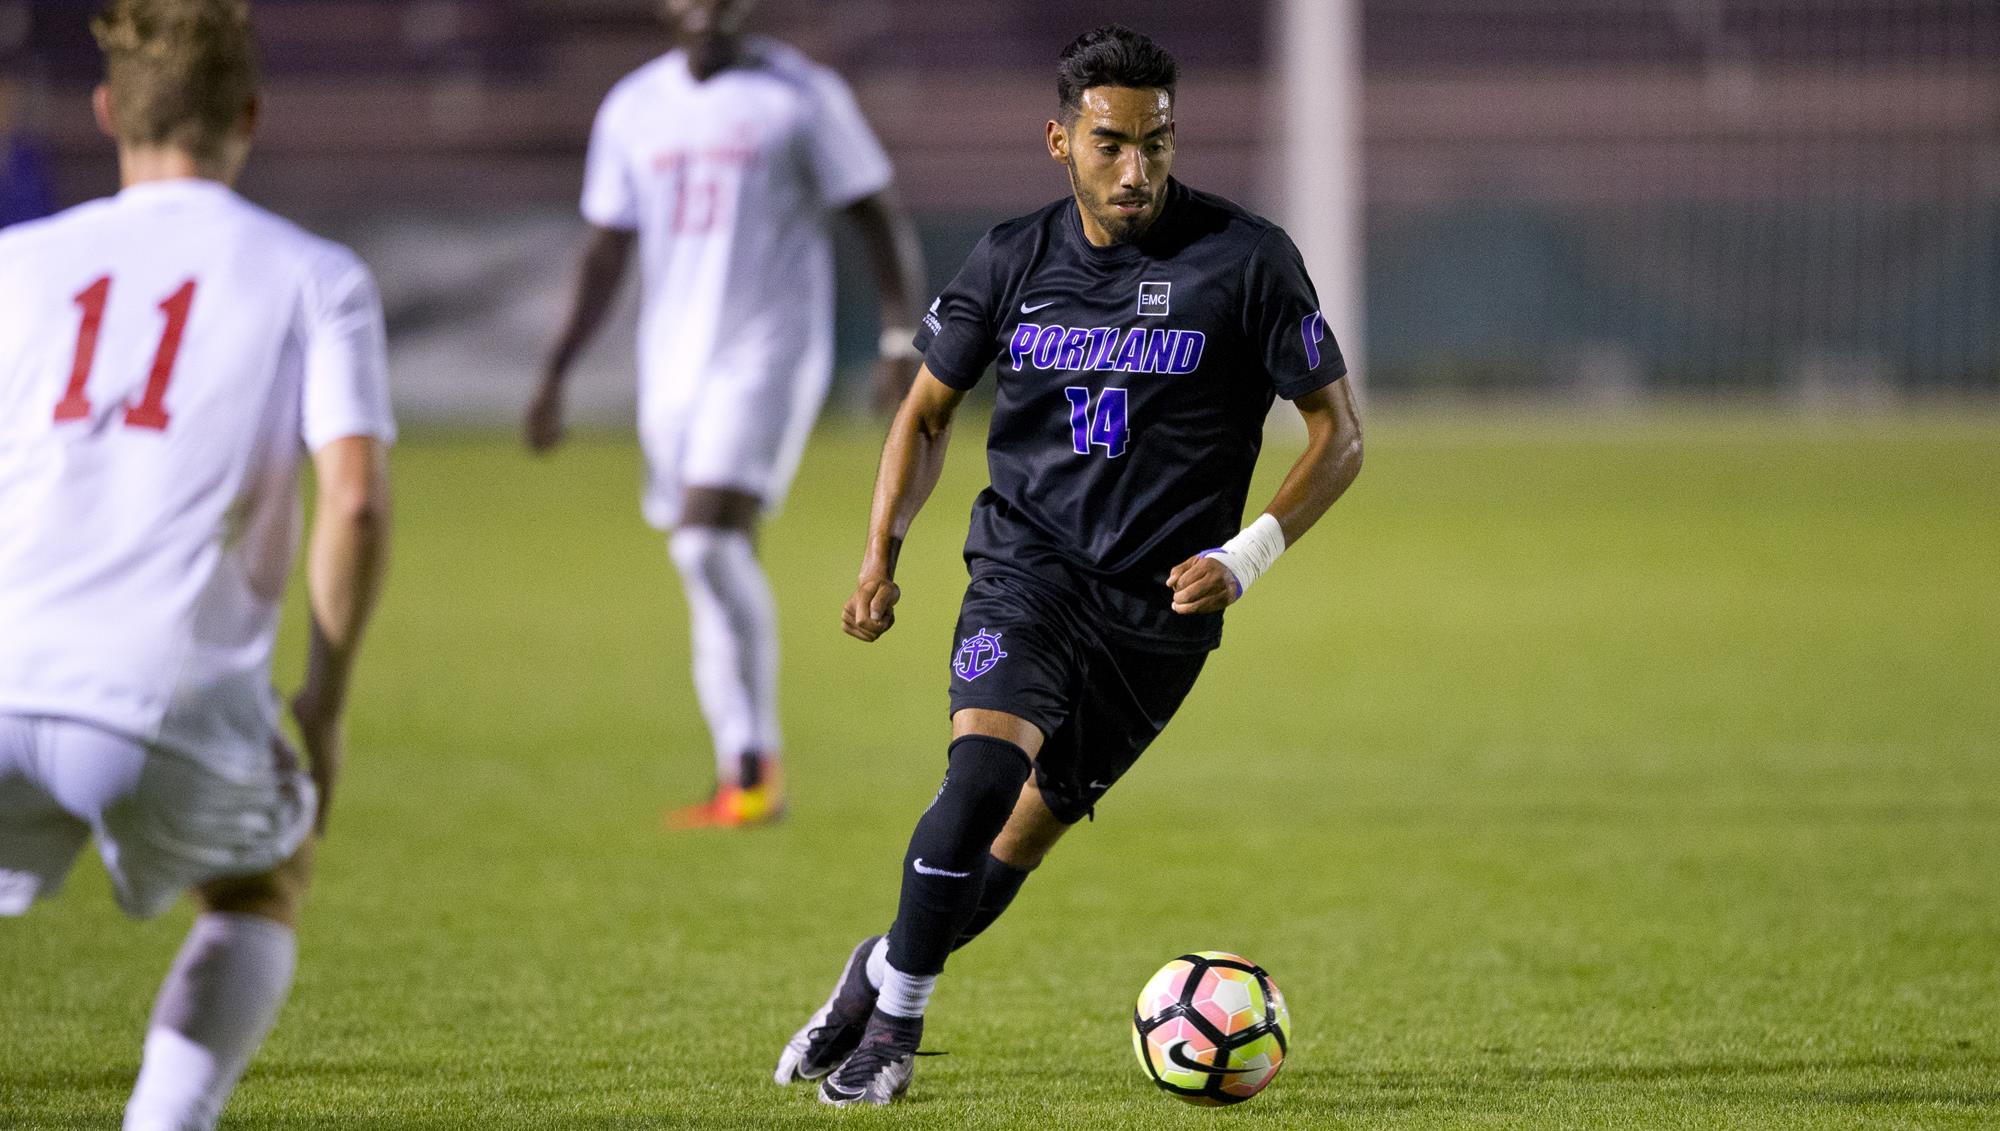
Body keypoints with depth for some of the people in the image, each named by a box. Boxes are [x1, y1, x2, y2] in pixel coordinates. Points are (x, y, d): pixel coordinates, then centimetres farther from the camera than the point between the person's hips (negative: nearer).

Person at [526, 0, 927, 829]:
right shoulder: (632, 108, 11)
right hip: (673, 363, 6)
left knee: (710, 540, -22)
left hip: (766, 355, -6)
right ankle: (742, 785, 14)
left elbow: (880, 221, 0)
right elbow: (607, 252, 17)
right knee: (715, 573, 8)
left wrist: (903, 340, -10)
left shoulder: (801, 96, -3)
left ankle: (755, 758, -15)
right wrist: (555, 374, 11)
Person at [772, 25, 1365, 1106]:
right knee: (983, 770, -24)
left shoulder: (1246, 259, -8)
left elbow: (1338, 432, -2)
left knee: (1031, 828, 5)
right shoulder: (1013, 260, 1)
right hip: (1027, 562, 0)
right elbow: (928, 410, 14)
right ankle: (892, 1015, -10)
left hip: (1159, 608, 0)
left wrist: (1247, 555, -15)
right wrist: (882, 550, 0)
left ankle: (883, 969, 30)